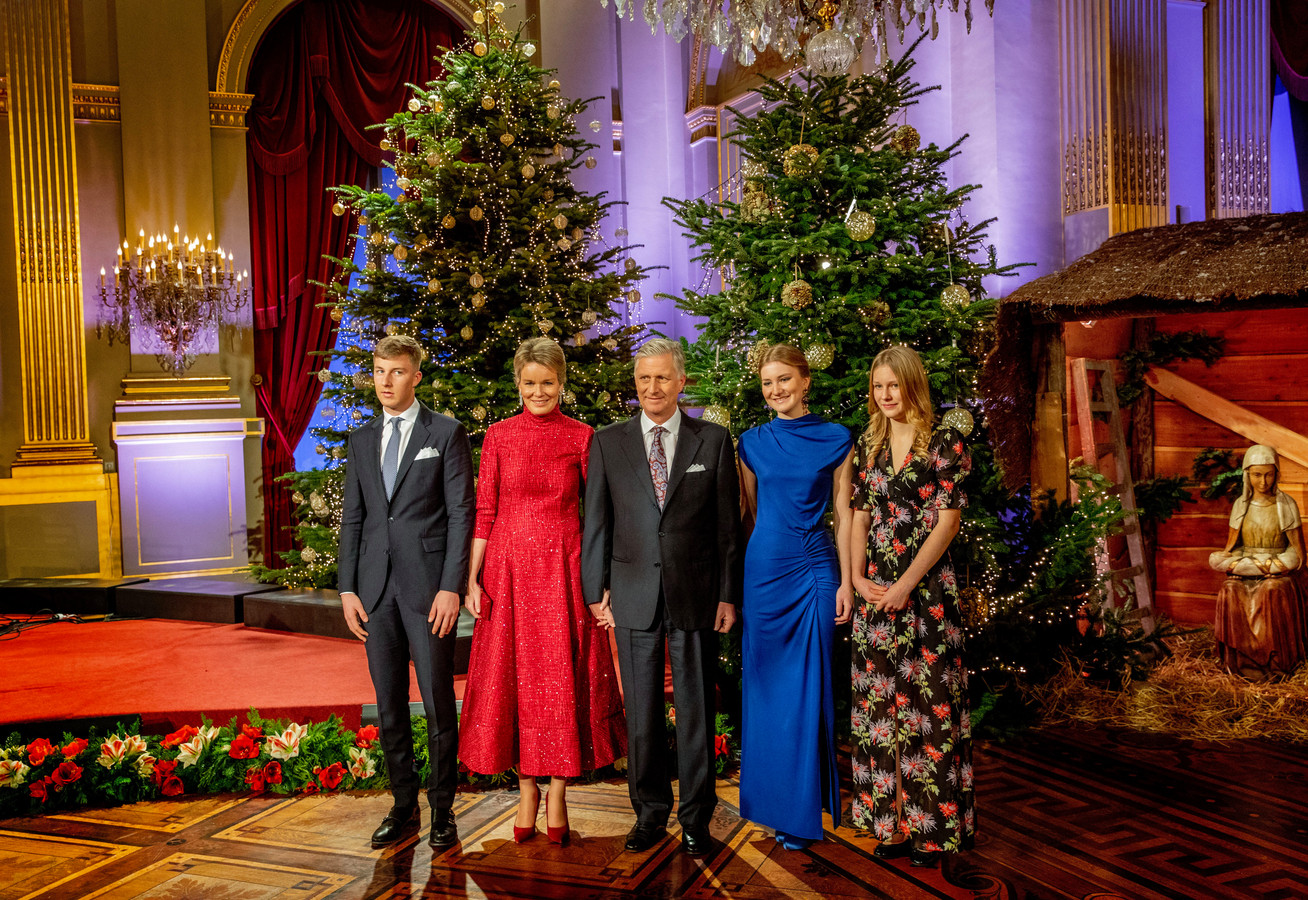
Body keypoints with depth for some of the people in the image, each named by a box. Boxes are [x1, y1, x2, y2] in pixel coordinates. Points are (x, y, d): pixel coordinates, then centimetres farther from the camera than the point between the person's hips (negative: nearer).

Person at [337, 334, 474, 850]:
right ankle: (403, 803, 22)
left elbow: (461, 514, -5)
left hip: (428, 585, -4)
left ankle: (442, 808, 13)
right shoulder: (361, 440, 14)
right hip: (376, 586, 5)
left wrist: (451, 587, -12)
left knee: (438, 701, 1)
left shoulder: (446, 434, 0)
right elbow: (353, 518, 14)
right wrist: (347, 588, 5)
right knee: (389, 703, 10)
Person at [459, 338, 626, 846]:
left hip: (564, 569, -1)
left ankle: (556, 795, 17)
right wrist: (472, 579, -3)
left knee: (563, 680, 3)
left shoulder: (582, 437, 1)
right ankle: (526, 790, 22)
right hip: (509, 569, 1)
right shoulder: (498, 436, 4)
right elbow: (484, 512, 3)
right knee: (515, 679, 6)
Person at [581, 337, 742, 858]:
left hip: (696, 593, -1)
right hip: (634, 594, 1)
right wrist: (597, 590, 2)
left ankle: (696, 816, 21)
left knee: (696, 708, 8)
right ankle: (650, 811, 24)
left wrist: (728, 594, 0)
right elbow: (596, 523, 6)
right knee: (641, 711, 8)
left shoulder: (713, 440, 3)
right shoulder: (607, 443, 5)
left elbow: (728, 523, 3)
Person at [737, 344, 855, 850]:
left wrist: (846, 581, -2)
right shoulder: (752, 443, 7)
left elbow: (842, 513, 2)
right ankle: (770, 800, 20)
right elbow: (751, 511, 13)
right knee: (765, 685, 6)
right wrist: (741, 577, 12)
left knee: (807, 688, 0)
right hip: (763, 568, 2)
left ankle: (802, 812, 11)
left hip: (815, 570, -2)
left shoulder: (836, 441, 2)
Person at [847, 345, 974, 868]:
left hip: (926, 587, -5)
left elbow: (947, 521, -8)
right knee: (880, 704, 7)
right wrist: (858, 576, -2)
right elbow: (859, 517, 12)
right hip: (875, 591, 5)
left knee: (927, 703, -1)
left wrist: (906, 583, -13)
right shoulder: (867, 447, 12)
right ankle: (891, 822, 17)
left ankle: (931, 826, 10)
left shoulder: (945, 445, -3)